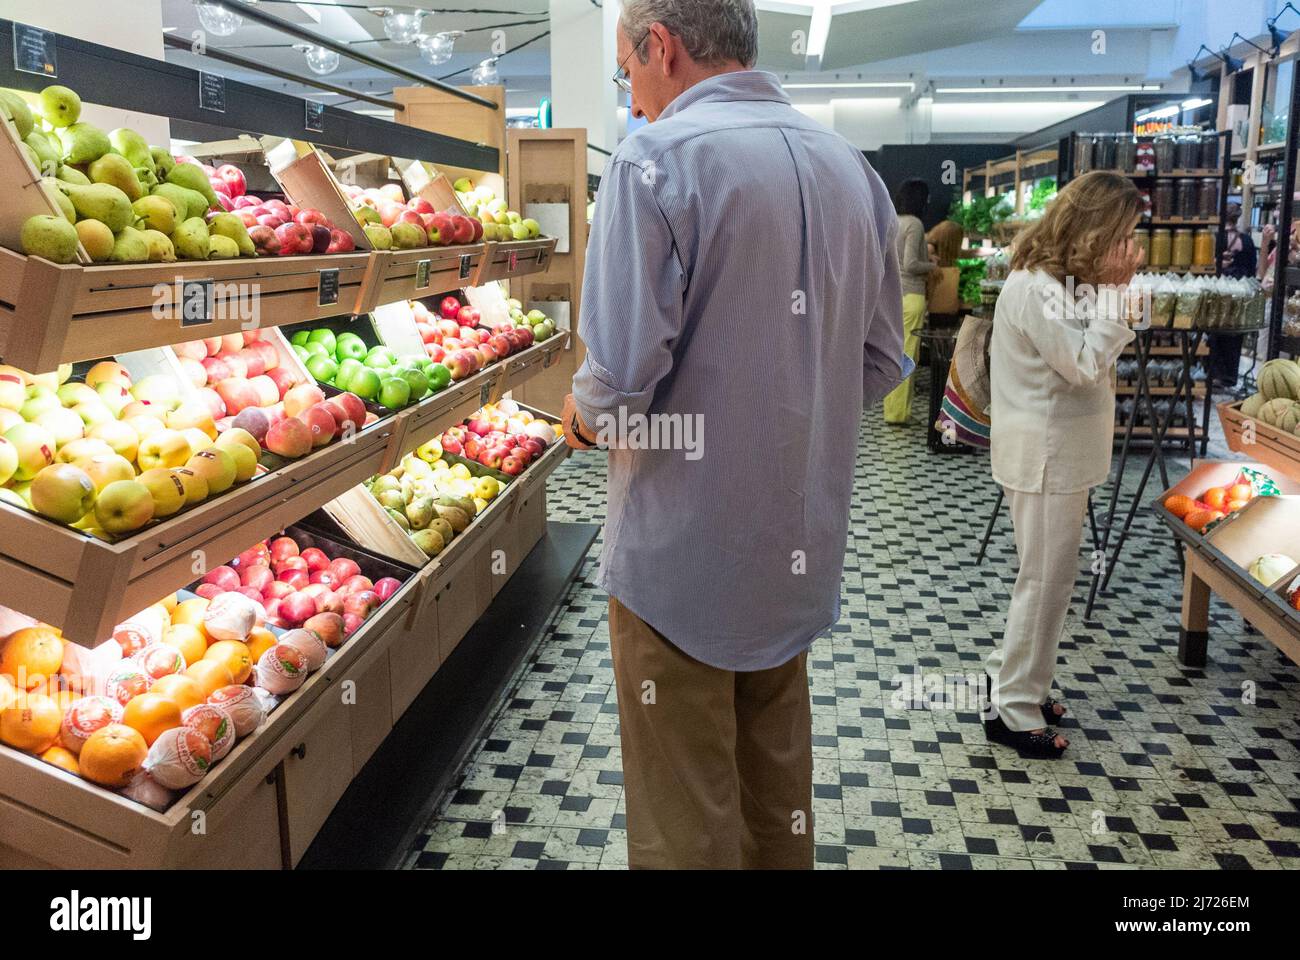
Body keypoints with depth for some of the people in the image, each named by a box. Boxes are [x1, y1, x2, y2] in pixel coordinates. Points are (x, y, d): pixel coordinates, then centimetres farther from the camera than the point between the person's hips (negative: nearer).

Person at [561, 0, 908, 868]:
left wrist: (586, 411, -1)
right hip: (800, 548, 7)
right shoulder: (852, 168, 6)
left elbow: (622, 382, -22)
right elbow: (880, 364, 11)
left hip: (683, 559, -7)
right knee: (780, 790, 24)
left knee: (685, 821, 10)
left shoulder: (658, 158, -15)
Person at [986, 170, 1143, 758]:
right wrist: (1112, 290, -17)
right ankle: (1014, 711, 10)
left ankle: (1011, 676, 31)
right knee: (1046, 579, -2)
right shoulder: (1034, 288, -20)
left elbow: (1099, 354, 15)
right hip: (1044, 454, -10)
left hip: (1064, 450, 10)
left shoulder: (1065, 282, 11)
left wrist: (1108, 290, 6)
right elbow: (1087, 364, -21)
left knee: (1047, 575, 17)